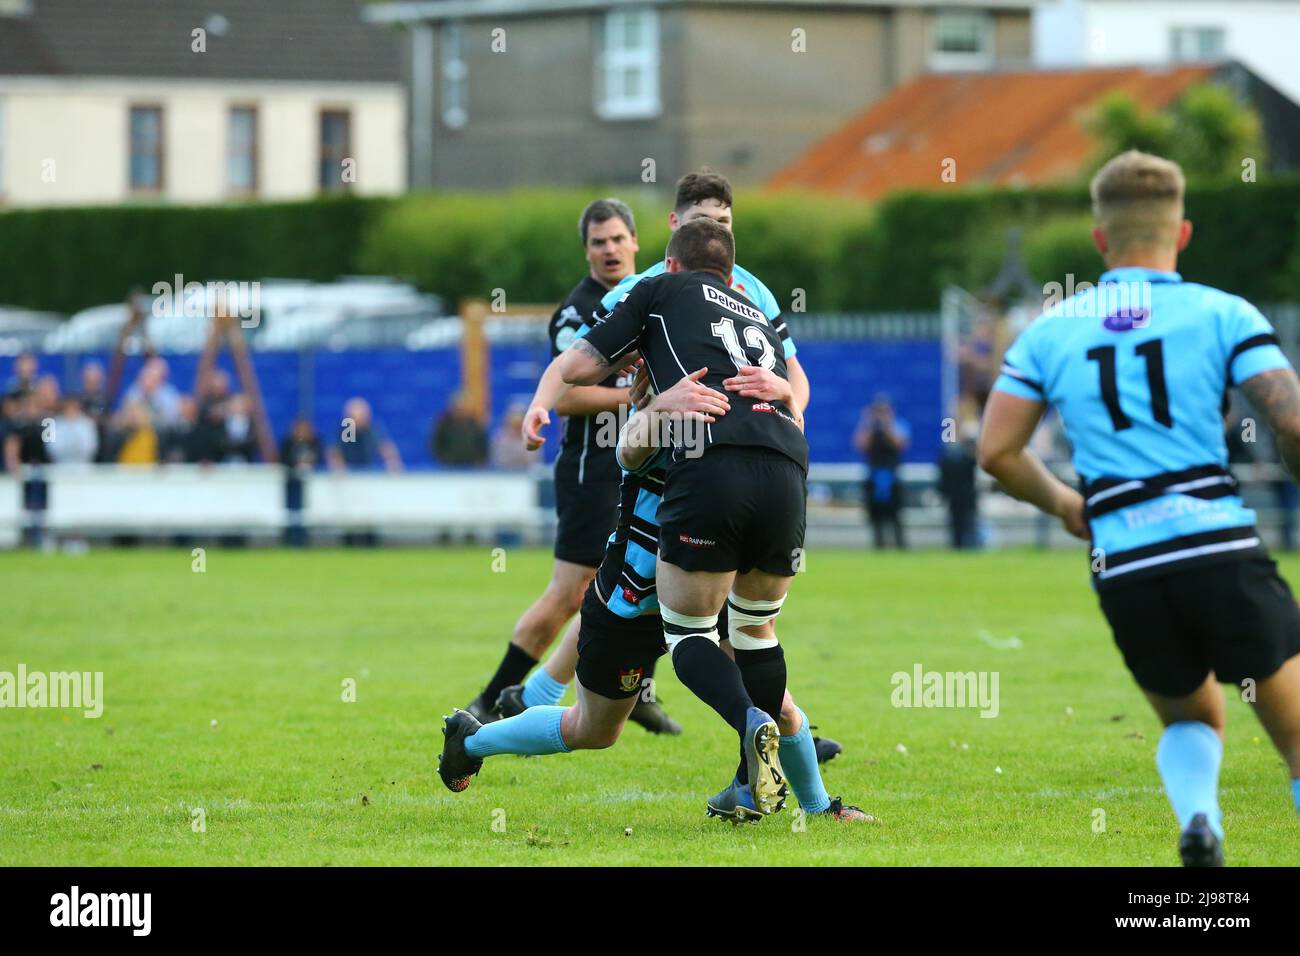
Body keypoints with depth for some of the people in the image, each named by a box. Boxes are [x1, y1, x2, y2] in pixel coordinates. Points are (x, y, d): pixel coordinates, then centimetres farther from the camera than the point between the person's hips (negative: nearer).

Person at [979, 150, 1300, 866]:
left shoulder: (1049, 331, 10)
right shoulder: (1222, 314, 1)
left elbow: (996, 451, 7)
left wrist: (1062, 504, 25)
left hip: (1124, 569, 3)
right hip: (1222, 551, -3)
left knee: (1191, 720, 26)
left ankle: (1197, 821, -5)